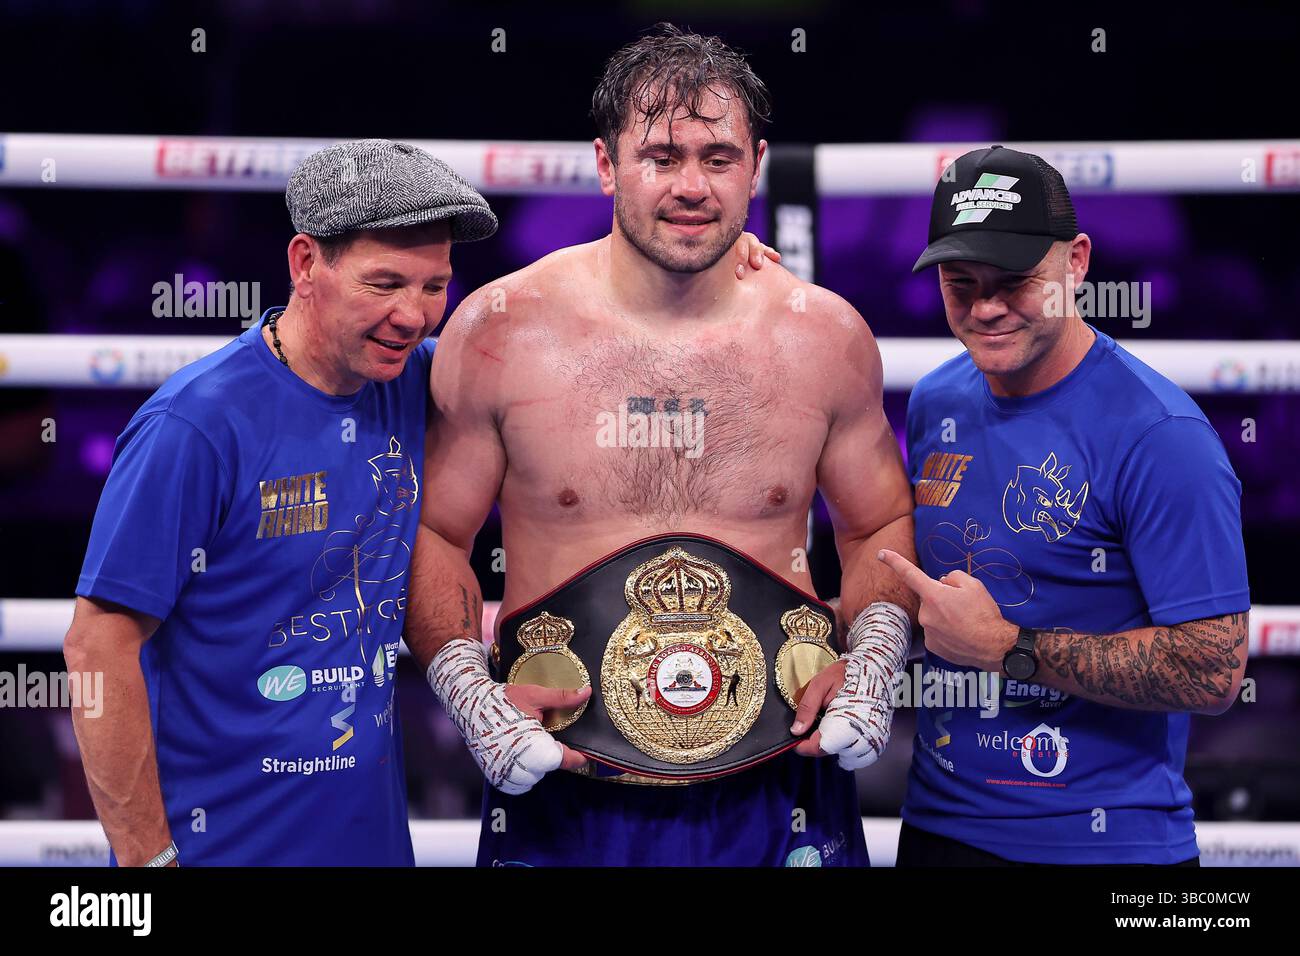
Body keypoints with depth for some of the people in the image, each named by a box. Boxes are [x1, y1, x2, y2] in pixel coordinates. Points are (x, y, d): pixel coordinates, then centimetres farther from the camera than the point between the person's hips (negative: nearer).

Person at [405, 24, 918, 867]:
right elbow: (434, 534, 2)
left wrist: (874, 658, -3)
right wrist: (468, 690, -11)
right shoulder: (500, 332, -6)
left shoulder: (826, 337, 0)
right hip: (564, 796, -1)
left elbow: (881, 523, 13)